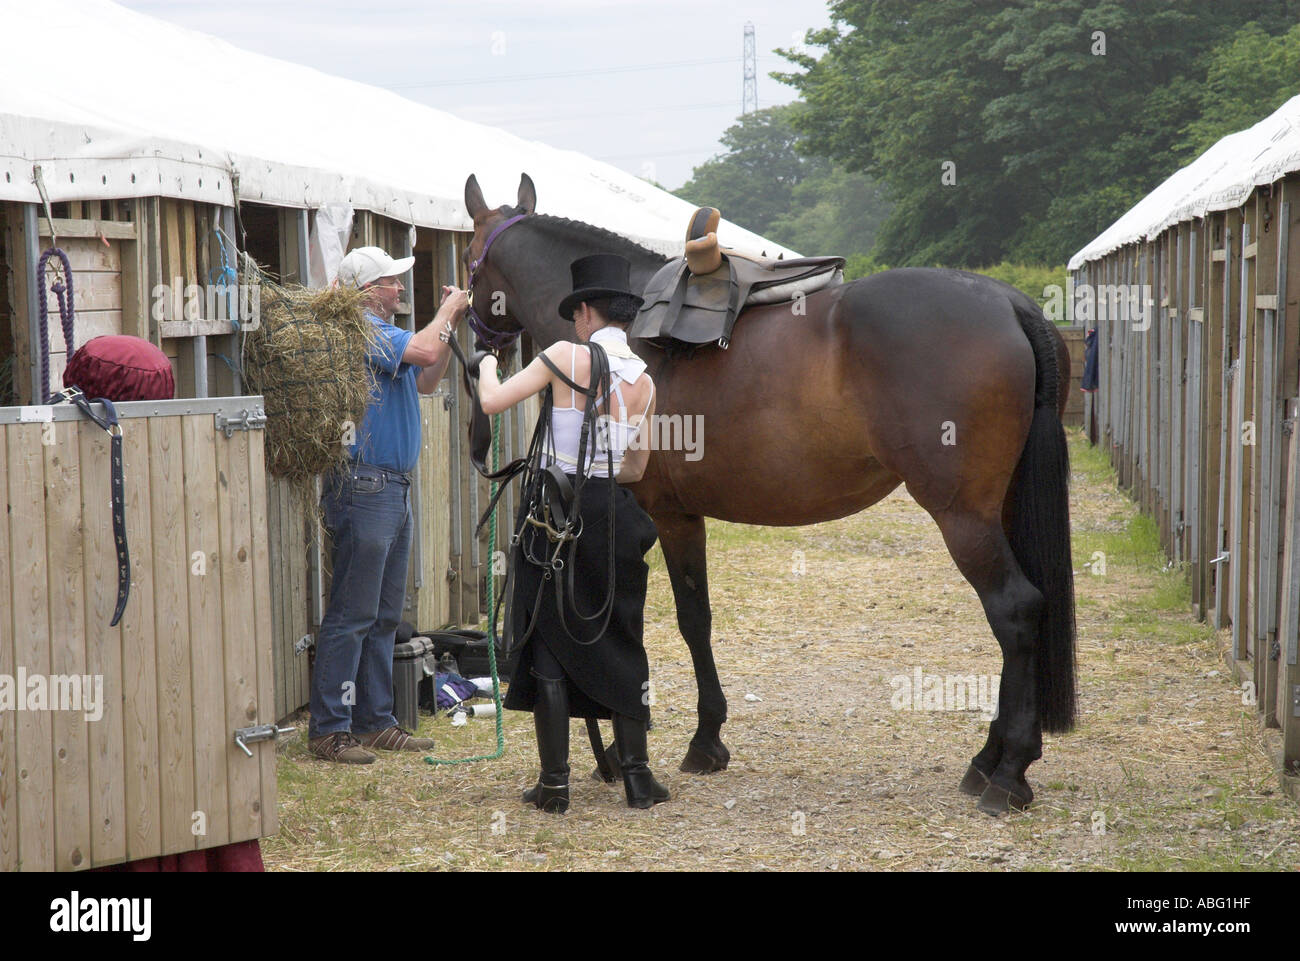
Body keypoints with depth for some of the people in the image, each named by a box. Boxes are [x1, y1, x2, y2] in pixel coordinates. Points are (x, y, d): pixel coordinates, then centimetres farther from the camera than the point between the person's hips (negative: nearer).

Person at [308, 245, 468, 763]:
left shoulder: (382, 332, 19)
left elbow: (425, 380, 29)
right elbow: (425, 351, -24)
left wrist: (450, 324, 17)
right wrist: (448, 312, -5)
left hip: (394, 487, 10)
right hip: (364, 484, -10)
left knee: (384, 615, 13)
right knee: (352, 613, -8)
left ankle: (374, 721, 19)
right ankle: (328, 728, -4)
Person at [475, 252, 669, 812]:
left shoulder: (566, 356, -10)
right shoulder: (643, 379, 6)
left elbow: (492, 402, -12)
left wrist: (488, 366, 8)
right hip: (612, 514, 4)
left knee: (548, 642, 4)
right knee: (621, 644, 14)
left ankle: (554, 783, 4)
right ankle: (637, 775, 13)